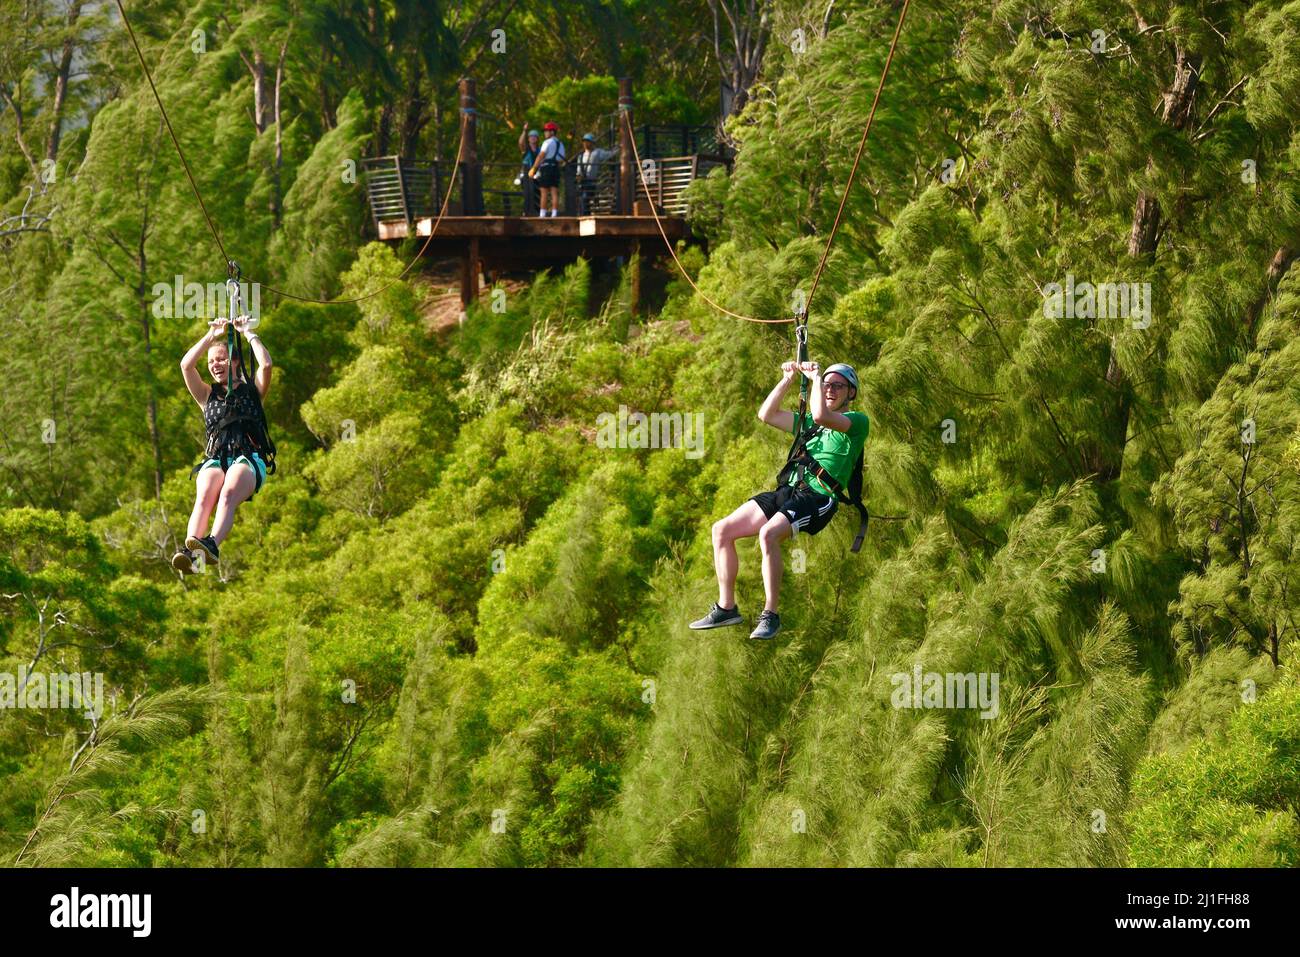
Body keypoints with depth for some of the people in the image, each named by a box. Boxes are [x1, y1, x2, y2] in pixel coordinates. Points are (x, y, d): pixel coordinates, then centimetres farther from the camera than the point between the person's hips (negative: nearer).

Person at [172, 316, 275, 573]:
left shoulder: (251, 391, 22)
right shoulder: (208, 396, 29)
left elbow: (266, 364, 3)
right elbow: (186, 365, 15)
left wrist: (248, 334, 14)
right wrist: (212, 336, 18)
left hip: (249, 458, -2)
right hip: (215, 460, 2)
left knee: (228, 495, -36)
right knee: (204, 497, -32)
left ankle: (212, 544, -62)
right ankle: (189, 550, -56)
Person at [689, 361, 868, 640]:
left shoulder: (858, 421, 3)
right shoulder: (808, 422, 27)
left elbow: (821, 416, -16)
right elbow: (766, 414, 22)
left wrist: (815, 377, -4)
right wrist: (788, 379, 14)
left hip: (819, 498, -8)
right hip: (787, 491, 8)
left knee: (768, 534, -34)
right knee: (722, 530, -3)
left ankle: (770, 615, -27)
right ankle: (726, 608, 4)